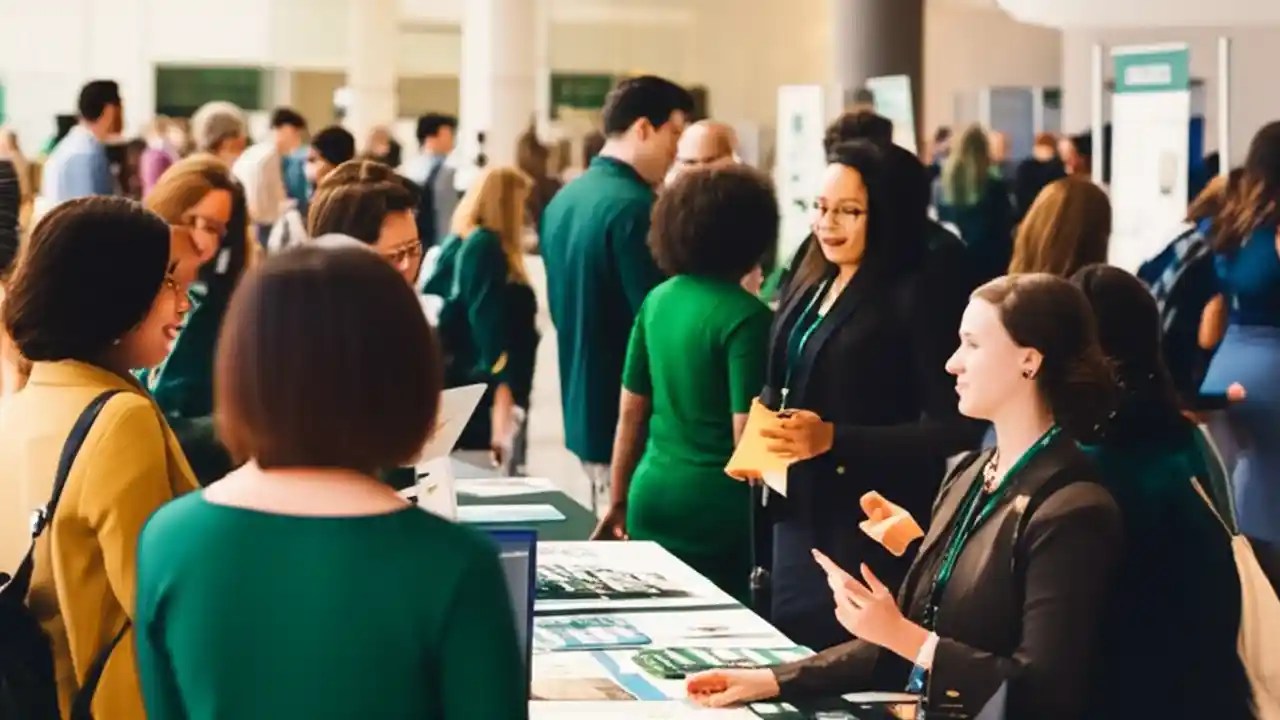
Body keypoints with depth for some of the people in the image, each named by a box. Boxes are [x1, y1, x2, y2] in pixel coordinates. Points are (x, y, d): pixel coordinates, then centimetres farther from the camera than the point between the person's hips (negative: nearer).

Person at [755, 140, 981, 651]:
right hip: (799, 514, 8)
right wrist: (761, 434, 0)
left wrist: (834, 439, -23)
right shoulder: (810, 286, 11)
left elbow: (952, 429, -17)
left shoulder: (914, 297, -13)